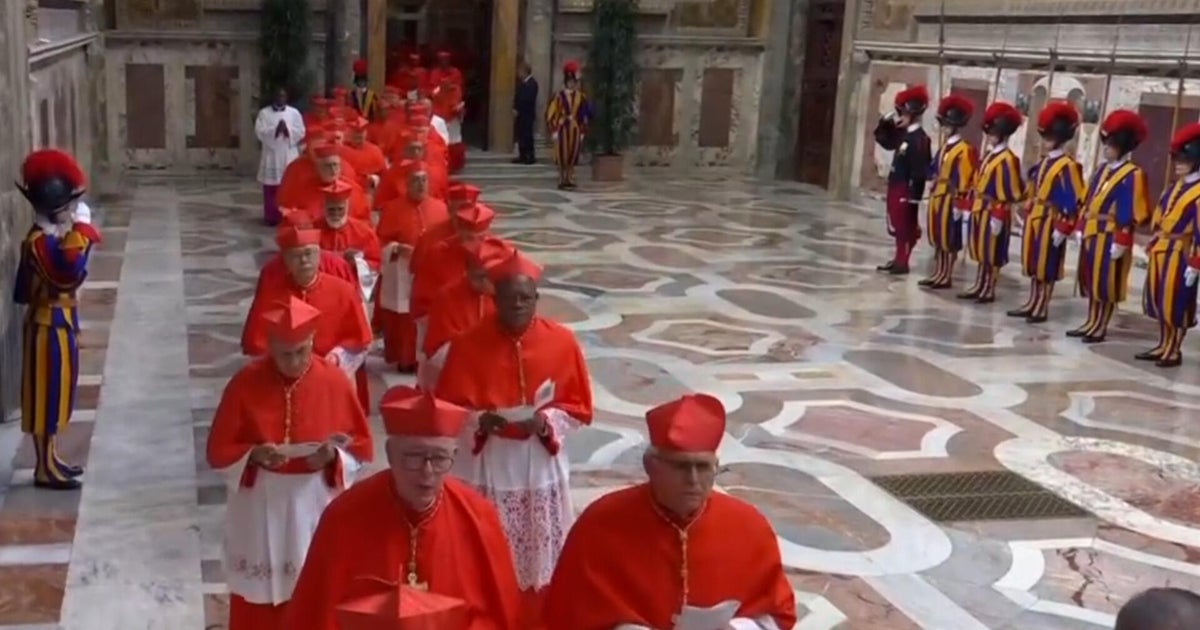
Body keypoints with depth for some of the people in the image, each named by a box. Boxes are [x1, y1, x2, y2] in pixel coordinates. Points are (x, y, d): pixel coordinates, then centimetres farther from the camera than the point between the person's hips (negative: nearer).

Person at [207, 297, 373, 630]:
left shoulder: (334, 382, -8)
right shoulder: (245, 384, -9)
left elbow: (361, 445, 1)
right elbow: (219, 451, -3)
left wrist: (333, 456, -19)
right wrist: (254, 455, -22)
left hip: (316, 505, 1)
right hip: (260, 508, 0)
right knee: (259, 595, 8)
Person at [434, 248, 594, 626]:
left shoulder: (561, 341, -5)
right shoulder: (468, 345, -8)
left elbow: (580, 408, 1)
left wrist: (545, 422, -17)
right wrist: (481, 421, -22)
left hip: (541, 467, 2)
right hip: (486, 467, -1)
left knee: (540, 562, 9)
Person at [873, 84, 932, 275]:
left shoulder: (920, 139, -19)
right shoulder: (903, 134, 10)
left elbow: (920, 169, -21)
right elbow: (884, 140, 24)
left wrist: (914, 195, -22)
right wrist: (886, 121, 7)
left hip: (906, 189, -9)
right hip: (896, 187, 9)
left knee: (905, 225, -1)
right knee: (898, 225, 15)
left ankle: (902, 262, 7)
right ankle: (898, 259, 25)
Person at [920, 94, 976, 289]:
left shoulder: (964, 150, -12)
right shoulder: (945, 146, 14)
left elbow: (964, 179, -16)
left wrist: (959, 204, -18)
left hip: (950, 198, -9)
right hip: (937, 196, 9)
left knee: (949, 240, -1)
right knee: (937, 238, 13)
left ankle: (946, 277, 6)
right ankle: (938, 274, 21)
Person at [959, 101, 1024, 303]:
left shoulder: (1008, 159, -15)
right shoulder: (989, 155, 13)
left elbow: (1009, 193, -18)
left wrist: (999, 217, -21)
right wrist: (972, 207, 17)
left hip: (993, 213, -9)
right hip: (980, 210, 9)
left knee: (992, 254, 0)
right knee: (980, 251, 14)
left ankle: (989, 291, 7)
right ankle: (979, 287, 23)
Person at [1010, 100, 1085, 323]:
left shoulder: (1068, 166, -13)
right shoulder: (1043, 162, 13)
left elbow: (1074, 202, -16)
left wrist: (1062, 229, -18)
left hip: (1050, 223, -8)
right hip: (1034, 220, 8)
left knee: (1046, 268, 0)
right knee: (1033, 265, 14)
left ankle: (1042, 309, 7)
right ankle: (1033, 304, 24)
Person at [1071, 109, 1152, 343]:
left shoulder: (1133, 175, -11)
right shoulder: (1102, 170, 13)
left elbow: (1130, 214, -15)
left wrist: (1120, 242, -18)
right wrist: (1081, 228, 13)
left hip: (1110, 237, -8)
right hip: (1092, 234, 8)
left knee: (1107, 284, 0)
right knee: (1090, 280, 14)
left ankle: (1100, 328, 7)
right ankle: (1091, 323, 24)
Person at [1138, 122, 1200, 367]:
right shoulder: (1174, 188, 13)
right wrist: (1152, 246, 16)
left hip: (1179, 254, -8)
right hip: (1161, 251, 8)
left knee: (1176, 305, 0)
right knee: (1159, 301, 14)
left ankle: (1174, 351, 10)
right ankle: (1163, 346, 25)